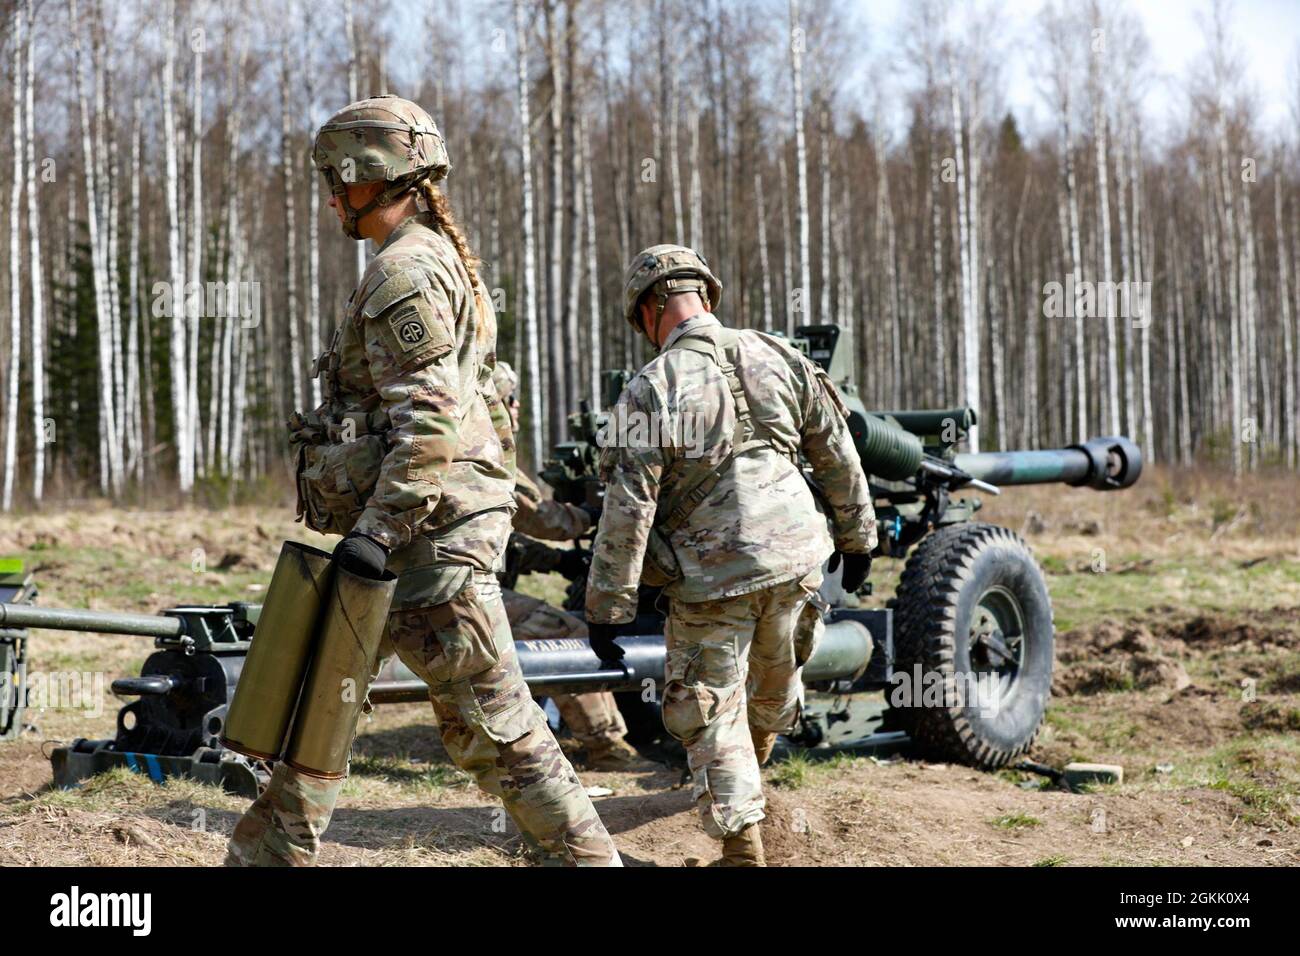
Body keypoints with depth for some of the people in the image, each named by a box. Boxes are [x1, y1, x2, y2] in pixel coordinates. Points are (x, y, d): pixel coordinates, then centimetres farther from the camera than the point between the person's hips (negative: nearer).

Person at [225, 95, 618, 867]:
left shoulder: (406, 270, -13)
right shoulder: (443, 261, 19)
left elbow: (428, 420, -23)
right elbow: (479, 402, 23)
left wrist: (378, 528, -24)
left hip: (429, 535, -11)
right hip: (429, 525, 11)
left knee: (490, 717, -4)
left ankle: (586, 854, 4)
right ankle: (272, 854, 22)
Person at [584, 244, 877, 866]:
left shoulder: (649, 390, -14)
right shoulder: (777, 357, 0)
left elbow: (628, 511, -15)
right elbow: (838, 456, 8)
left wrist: (607, 606, -8)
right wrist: (856, 535, 22)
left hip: (711, 579, -5)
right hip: (795, 557, 5)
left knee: (710, 712, 7)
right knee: (776, 677, 28)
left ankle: (742, 846, 4)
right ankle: (755, 761, 55)